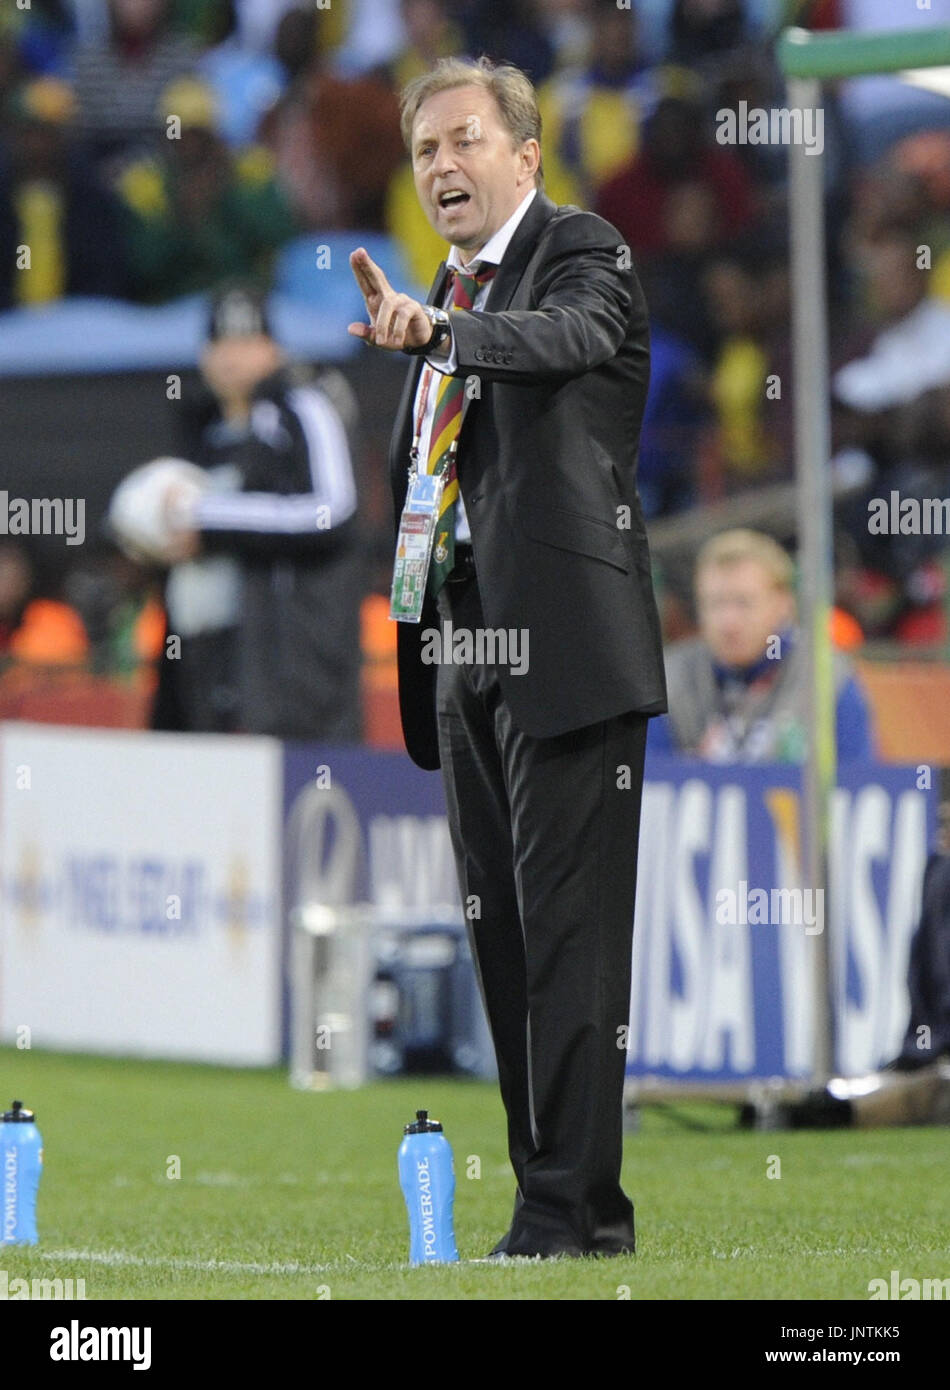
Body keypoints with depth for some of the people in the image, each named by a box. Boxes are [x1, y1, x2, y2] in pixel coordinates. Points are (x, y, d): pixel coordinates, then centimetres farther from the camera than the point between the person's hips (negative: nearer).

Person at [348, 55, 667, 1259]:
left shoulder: (582, 256, -5)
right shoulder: (454, 289, 20)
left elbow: (566, 334, -29)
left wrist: (434, 330, -45)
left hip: (561, 640, -9)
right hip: (462, 651, 9)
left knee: (568, 931, -10)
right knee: (503, 935, 9)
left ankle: (573, 1207, -11)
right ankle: (553, 1201, 14)